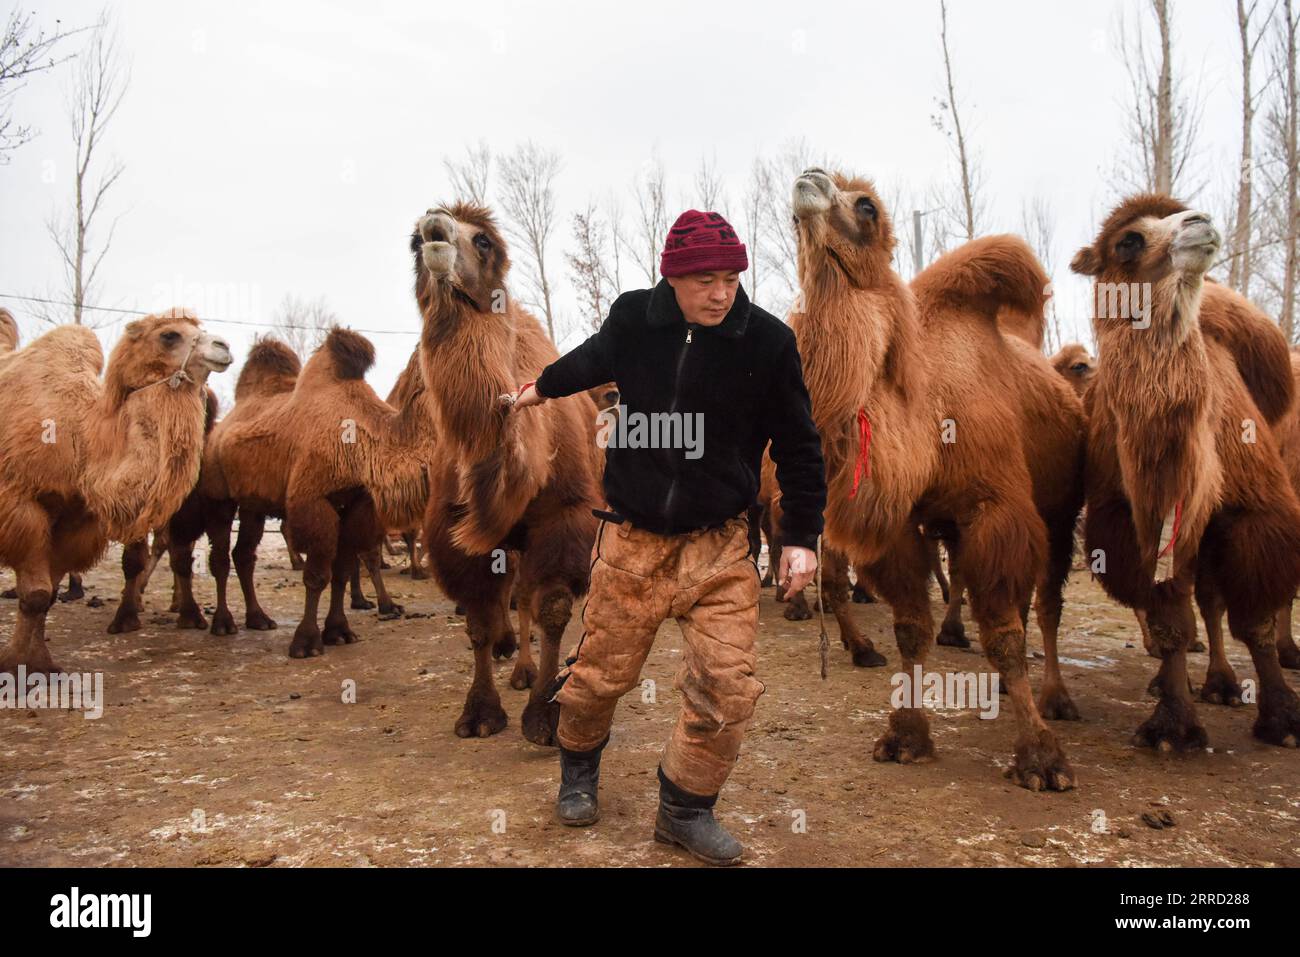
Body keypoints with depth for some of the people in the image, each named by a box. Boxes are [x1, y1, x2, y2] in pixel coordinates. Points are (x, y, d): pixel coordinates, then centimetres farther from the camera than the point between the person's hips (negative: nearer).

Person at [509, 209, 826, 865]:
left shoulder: (768, 341, -8)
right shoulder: (633, 319, -5)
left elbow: (797, 445, 1)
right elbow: (595, 359, 20)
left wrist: (800, 536, -1)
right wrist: (544, 387, 38)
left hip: (719, 544, 0)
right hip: (631, 539, 1)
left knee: (727, 686, -5)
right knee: (601, 671, 11)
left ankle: (686, 809, 19)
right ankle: (578, 769, 42)